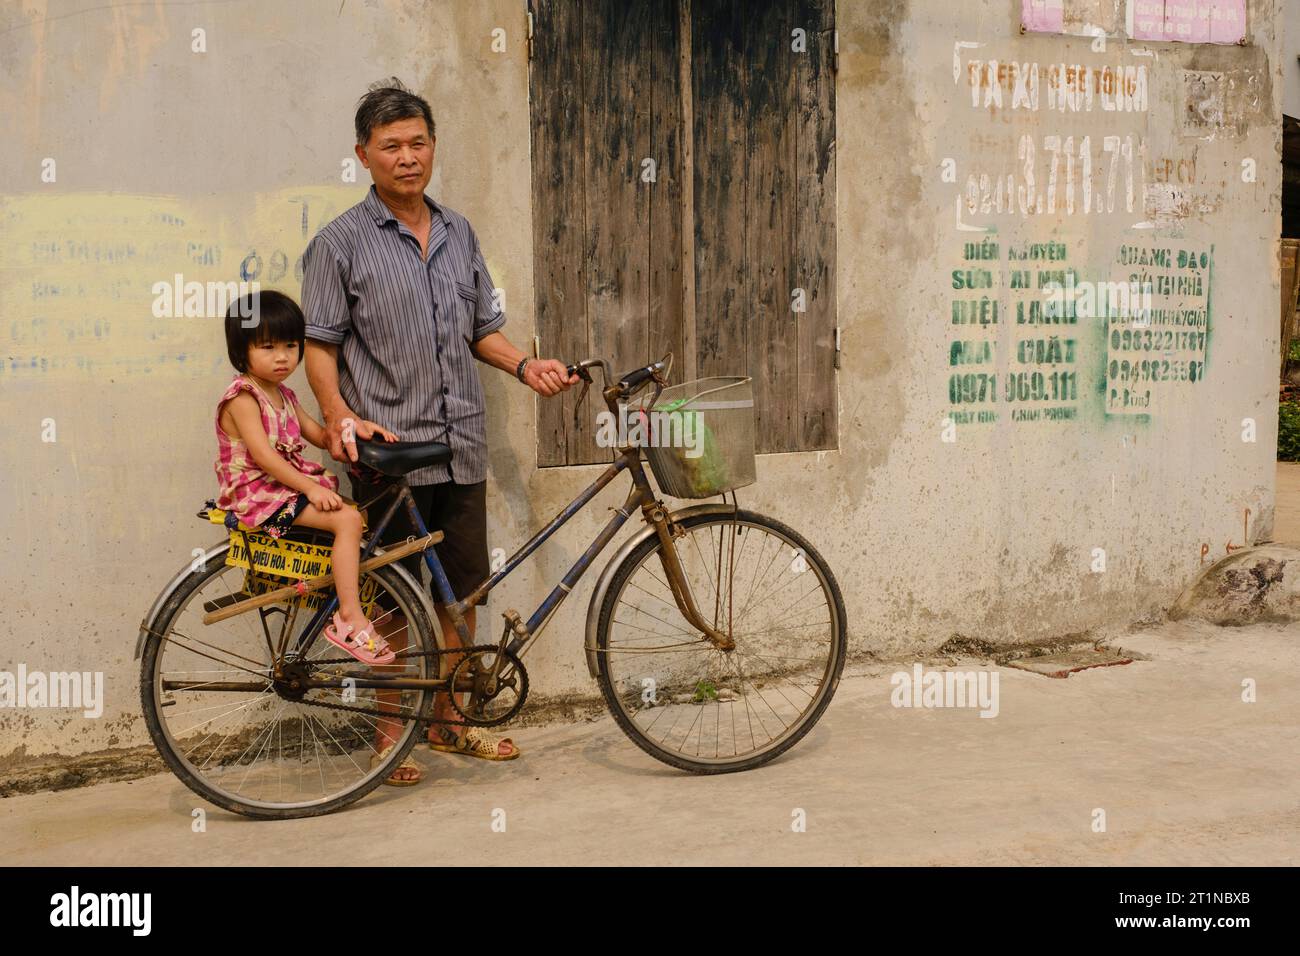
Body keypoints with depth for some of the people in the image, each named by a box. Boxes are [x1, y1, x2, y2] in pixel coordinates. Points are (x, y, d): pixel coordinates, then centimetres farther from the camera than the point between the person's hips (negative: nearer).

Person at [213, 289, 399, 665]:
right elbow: (262, 455, -23)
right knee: (347, 519, -22)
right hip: (258, 491, -10)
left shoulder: (283, 395, 14)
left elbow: (320, 435, 16)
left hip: (289, 485, 10)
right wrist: (311, 488, -25)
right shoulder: (242, 398, -15)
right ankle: (349, 617, -21)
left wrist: (357, 426, -3)